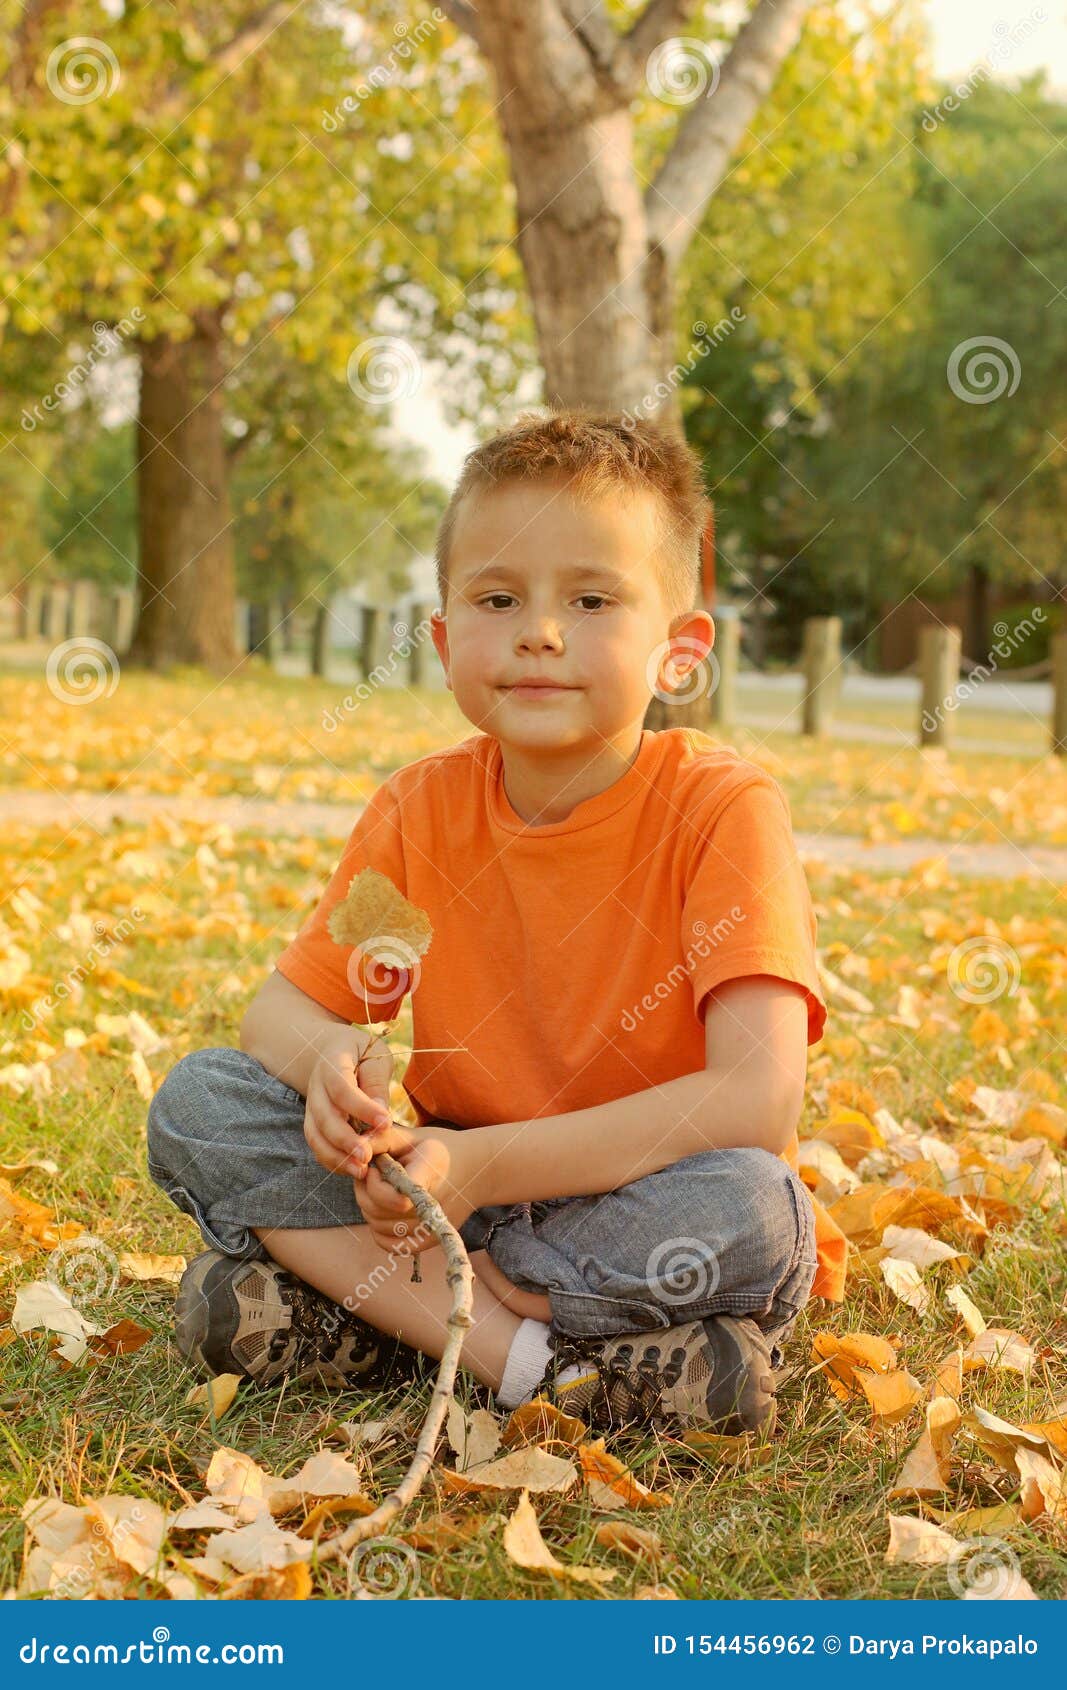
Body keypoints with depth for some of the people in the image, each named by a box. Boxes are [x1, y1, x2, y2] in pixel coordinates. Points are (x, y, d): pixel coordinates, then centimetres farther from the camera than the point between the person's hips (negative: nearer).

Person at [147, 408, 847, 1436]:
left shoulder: (721, 810, -17)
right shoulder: (420, 811, -3)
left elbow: (759, 1100, -27)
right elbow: (282, 1005, 3)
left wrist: (481, 1165, -29)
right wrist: (331, 1061, -23)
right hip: (454, 1192, 4)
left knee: (748, 1205, -37)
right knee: (199, 1103, -14)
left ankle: (374, 1298, -20)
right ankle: (526, 1356, -23)